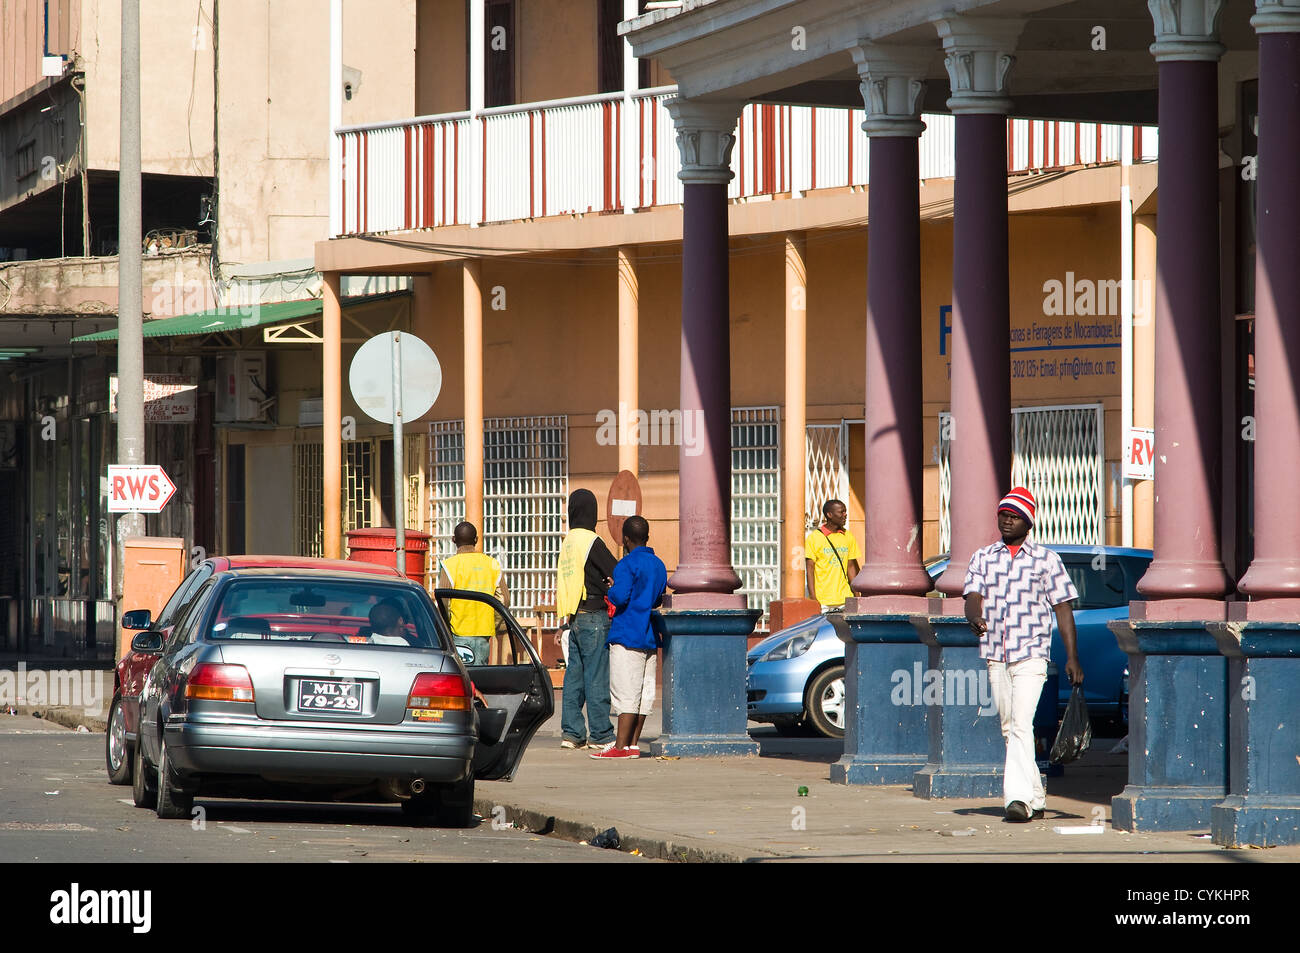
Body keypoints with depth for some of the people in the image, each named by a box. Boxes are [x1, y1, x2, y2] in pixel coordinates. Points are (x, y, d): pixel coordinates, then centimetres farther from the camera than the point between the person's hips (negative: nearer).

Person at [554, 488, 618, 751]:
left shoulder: (568, 542, 12)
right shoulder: (591, 542, -12)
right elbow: (616, 573, -13)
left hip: (574, 618, 7)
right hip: (594, 615, -7)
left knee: (575, 675, 9)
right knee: (597, 674, -5)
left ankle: (571, 732, 9)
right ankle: (600, 734, -3)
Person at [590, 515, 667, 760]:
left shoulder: (627, 565, -11)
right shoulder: (658, 565, 13)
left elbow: (620, 595, -22)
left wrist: (610, 592, -2)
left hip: (627, 636, -8)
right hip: (650, 638, 8)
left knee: (625, 693, -9)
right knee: (644, 692, 8)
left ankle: (621, 746, -11)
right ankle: (633, 744, 11)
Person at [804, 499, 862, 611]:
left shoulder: (848, 537, 12)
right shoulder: (814, 537, -2)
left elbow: (851, 566, 16)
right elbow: (809, 569, -4)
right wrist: (812, 597, -11)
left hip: (844, 598, 4)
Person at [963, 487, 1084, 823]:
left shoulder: (1045, 559, 4)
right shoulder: (983, 558, 12)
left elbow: (1063, 607, 3)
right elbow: (973, 596, 0)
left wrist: (1072, 657, -3)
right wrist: (975, 618, -25)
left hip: (1030, 656, -4)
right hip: (995, 656, 4)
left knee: (1021, 725, -18)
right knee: (1009, 729, 9)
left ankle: (1019, 797, -26)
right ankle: (1035, 798, 20)